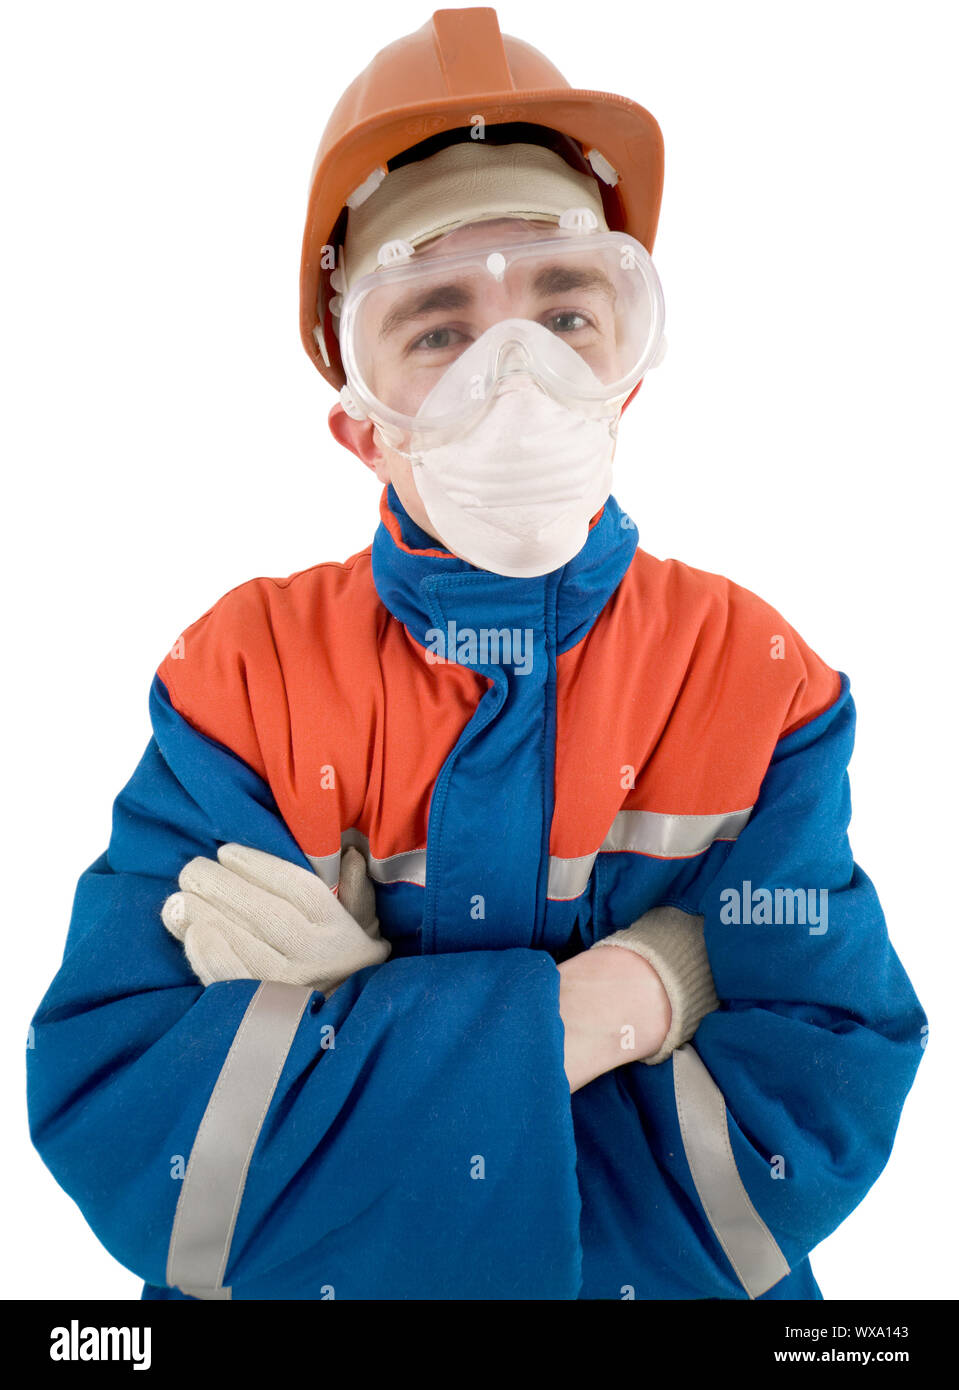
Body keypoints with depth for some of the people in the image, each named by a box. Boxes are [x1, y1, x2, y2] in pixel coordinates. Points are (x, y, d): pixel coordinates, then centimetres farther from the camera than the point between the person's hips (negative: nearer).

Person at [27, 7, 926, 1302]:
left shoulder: (760, 680, -14)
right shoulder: (241, 675, -15)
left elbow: (813, 1123, -19)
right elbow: (109, 1122, -24)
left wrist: (360, 1005, -27)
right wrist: (634, 984, -28)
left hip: (671, 1290, 1)